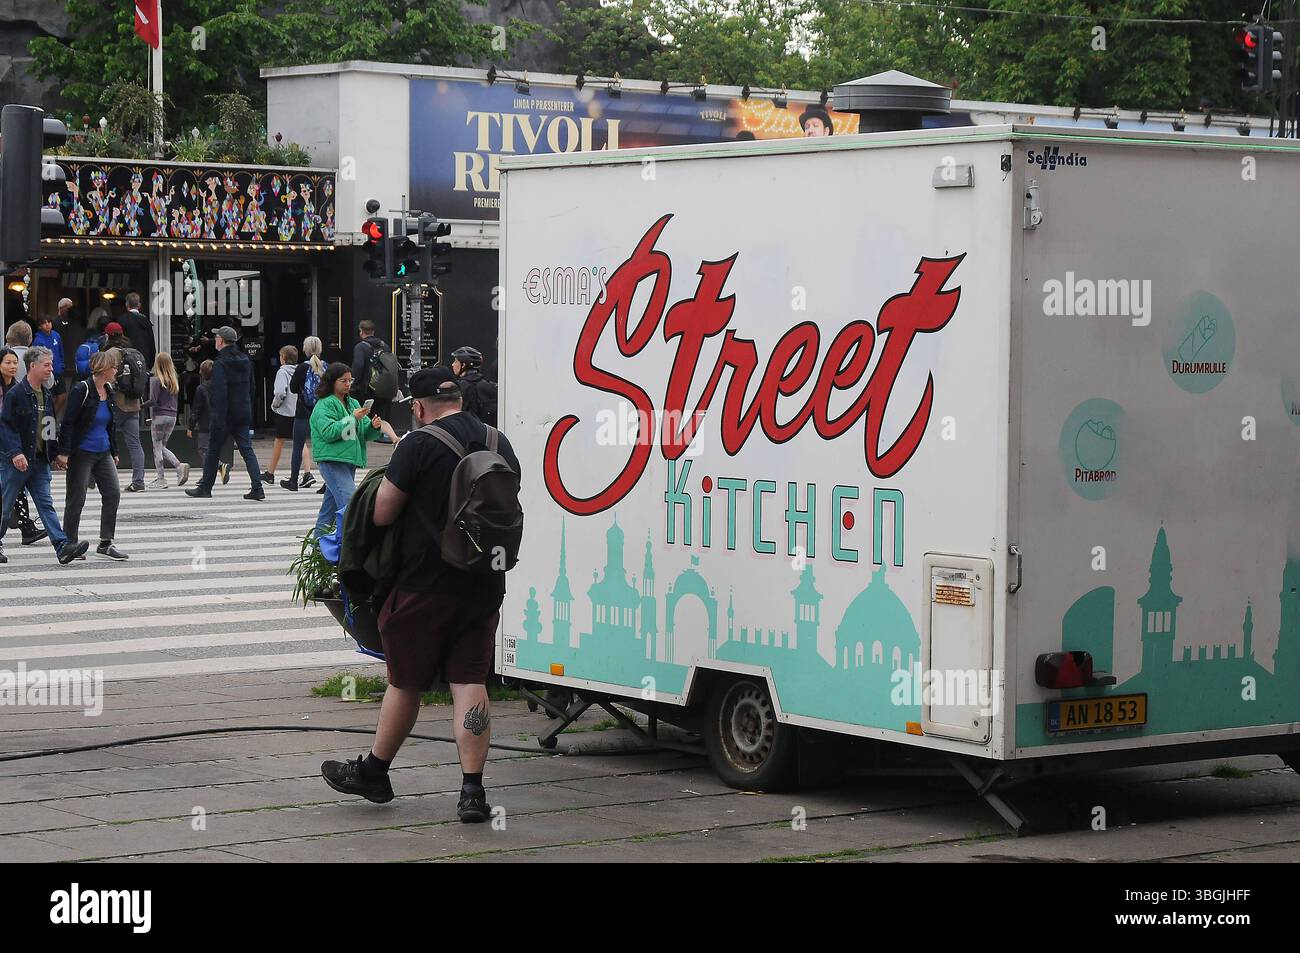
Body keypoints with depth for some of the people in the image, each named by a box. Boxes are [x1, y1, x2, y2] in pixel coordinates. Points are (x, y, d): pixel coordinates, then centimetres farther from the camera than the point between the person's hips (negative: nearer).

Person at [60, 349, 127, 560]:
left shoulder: (108, 390, 10)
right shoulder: (82, 390, -13)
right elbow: (68, 422, -14)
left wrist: (114, 452, 22)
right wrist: (64, 452, -18)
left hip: (103, 453, 7)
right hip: (81, 453, -7)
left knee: (112, 494, 0)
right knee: (76, 499, 1)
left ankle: (105, 544, 5)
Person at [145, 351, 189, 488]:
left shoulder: (156, 380, -12)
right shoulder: (174, 380, 8)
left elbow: (153, 401, -17)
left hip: (160, 416, -6)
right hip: (172, 416, 6)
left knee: (157, 448, 3)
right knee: (162, 447, 17)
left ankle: (161, 480, 2)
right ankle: (180, 466, -3)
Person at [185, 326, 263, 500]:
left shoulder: (220, 364, -15)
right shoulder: (246, 361, 10)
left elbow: (219, 394, -21)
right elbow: (251, 388, 18)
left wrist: (220, 419, -22)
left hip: (225, 414, -6)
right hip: (243, 414, 6)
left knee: (213, 450, 7)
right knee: (247, 450, 3)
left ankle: (205, 487, 16)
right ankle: (257, 487, -8)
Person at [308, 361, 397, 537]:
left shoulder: (353, 403, 18)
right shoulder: (324, 405, -5)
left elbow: (364, 434, 17)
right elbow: (328, 432, -19)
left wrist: (373, 427, -5)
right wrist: (353, 418, -19)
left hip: (349, 460, 8)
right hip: (331, 461, -8)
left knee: (332, 503, 14)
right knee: (349, 503, -20)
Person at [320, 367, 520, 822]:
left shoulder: (418, 445, -13)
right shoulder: (499, 444, 7)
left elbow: (381, 514, -11)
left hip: (424, 584, -5)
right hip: (484, 585, 5)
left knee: (405, 682, 9)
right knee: (469, 682, 4)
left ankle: (374, 772, 27)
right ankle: (472, 790, -2)